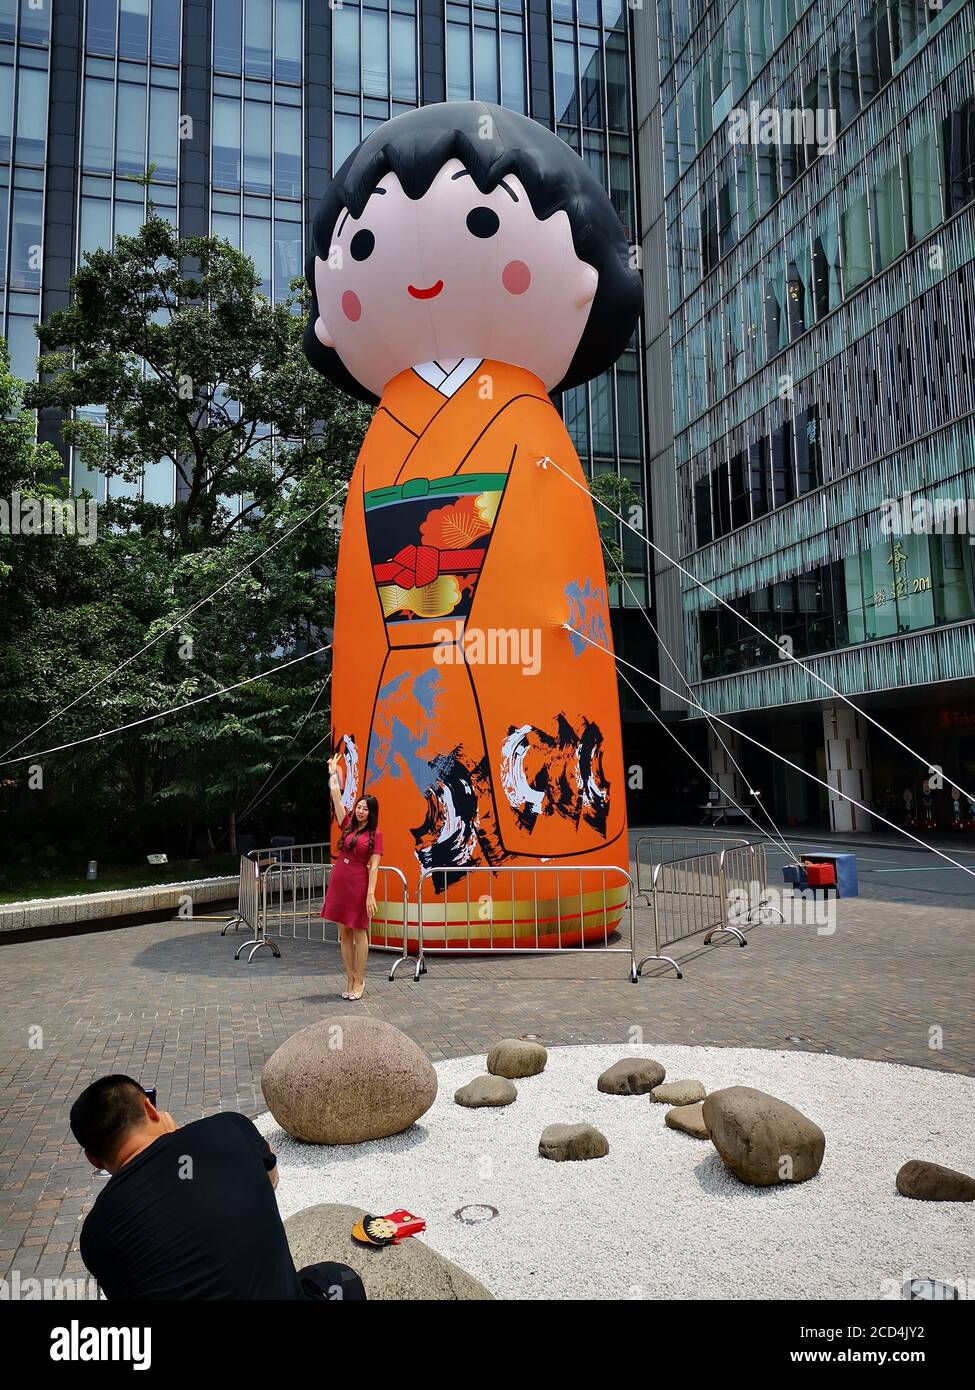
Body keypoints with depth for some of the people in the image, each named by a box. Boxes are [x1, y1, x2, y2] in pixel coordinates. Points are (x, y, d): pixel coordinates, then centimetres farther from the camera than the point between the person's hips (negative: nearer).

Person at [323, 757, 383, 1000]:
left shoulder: (375, 834, -5)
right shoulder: (348, 825, 7)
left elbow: (374, 866, -10)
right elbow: (336, 796, 9)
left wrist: (371, 894, -16)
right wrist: (333, 773, 14)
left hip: (359, 885, -5)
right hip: (339, 882, 5)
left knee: (359, 933, 2)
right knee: (344, 933, 8)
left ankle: (359, 982, 9)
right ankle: (350, 979, 17)